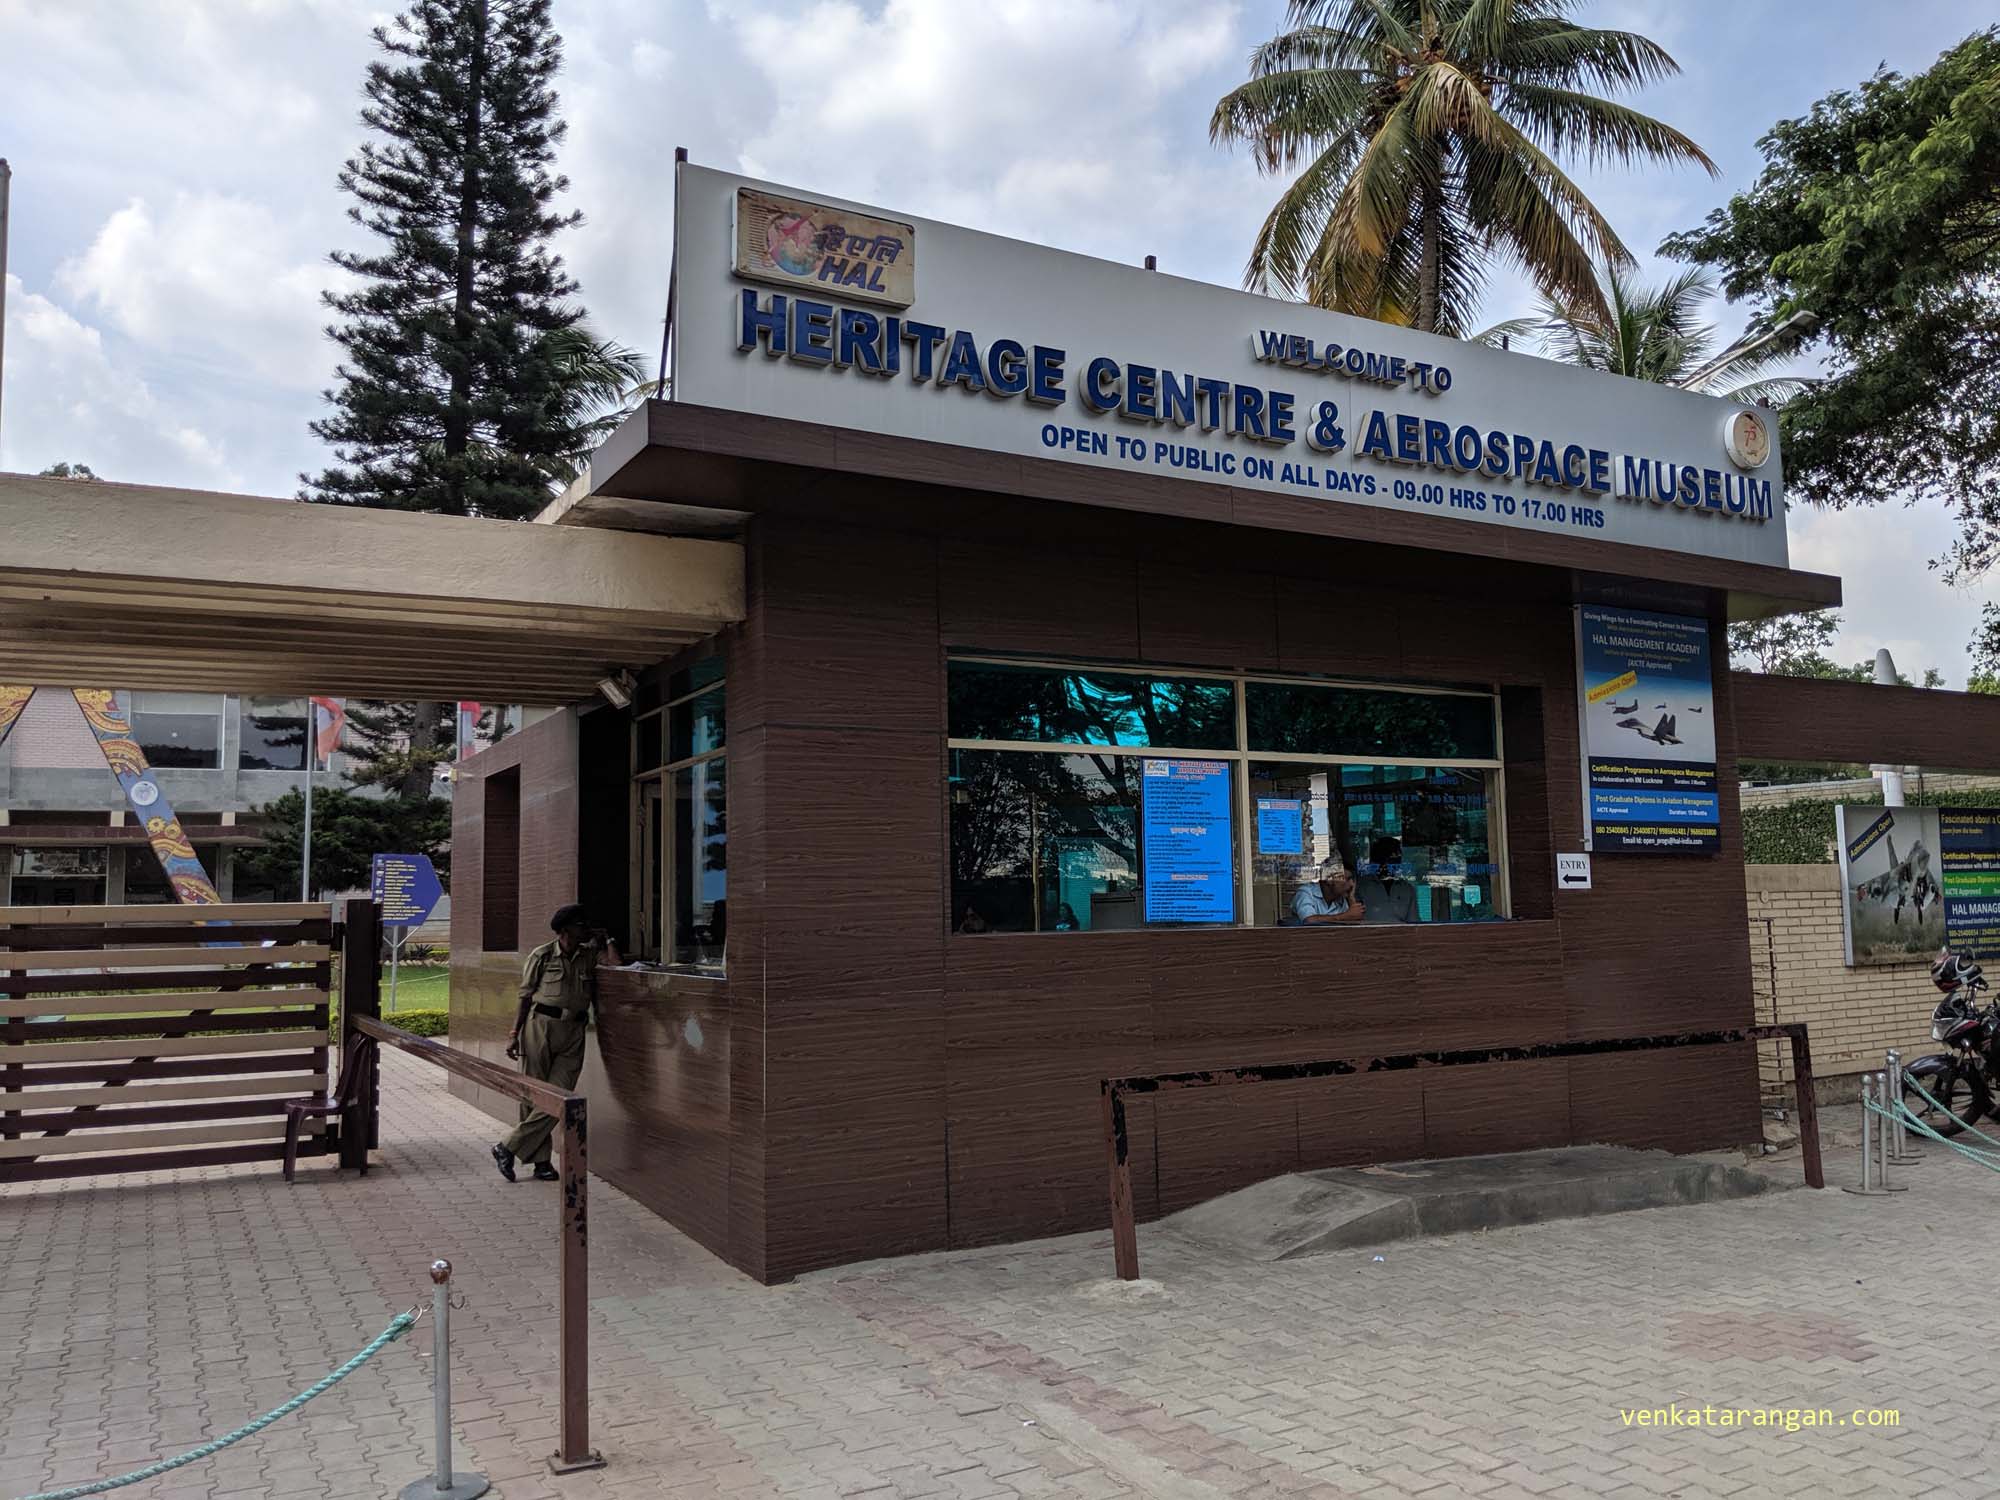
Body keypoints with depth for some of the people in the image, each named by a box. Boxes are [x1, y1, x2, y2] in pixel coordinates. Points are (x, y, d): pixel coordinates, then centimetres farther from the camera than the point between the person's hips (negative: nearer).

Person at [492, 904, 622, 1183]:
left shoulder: (589, 955, 14)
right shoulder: (542, 956, 2)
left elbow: (618, 964, 3)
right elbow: (525, 997, 4)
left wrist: (605, 938, 9)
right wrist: (514, 1034, -1)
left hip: (573, 1034, 3)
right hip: (540, 1026, -3)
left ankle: (509, 1149, 1)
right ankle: (541, 1161, 9)